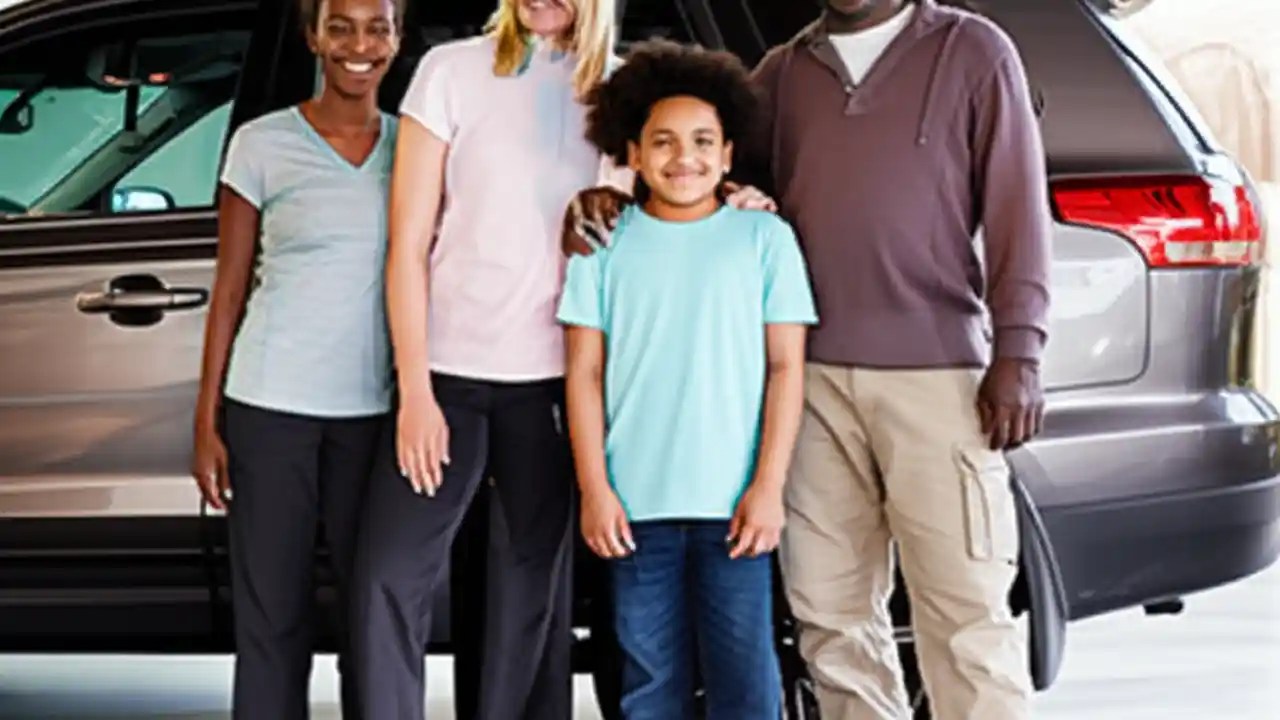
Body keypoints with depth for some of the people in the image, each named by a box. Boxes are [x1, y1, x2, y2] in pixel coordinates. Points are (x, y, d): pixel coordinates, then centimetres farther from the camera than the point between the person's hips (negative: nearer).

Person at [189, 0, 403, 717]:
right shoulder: (263, 144, 0)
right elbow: (231, 289, 2)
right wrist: (206, 423, -1)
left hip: (374, 410, 2)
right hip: (271, 407, -2)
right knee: (271, 616, 1)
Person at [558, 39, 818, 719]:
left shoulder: (763, 237, 3)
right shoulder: (605, 243, 5)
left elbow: (785, 368, 2)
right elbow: (585, 374, 6)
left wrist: (768, 486, -6)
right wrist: (594, 489, -1)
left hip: (733, 502, -1)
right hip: (636, 503, 1)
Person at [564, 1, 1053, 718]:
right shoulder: (785, 70, 15)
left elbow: (1017, 204, 1)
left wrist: (1016, 352, -7)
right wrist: (616, 195, 0)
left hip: (936, 372, -4)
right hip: (812, 376, 4)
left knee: (966, 611, -6)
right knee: (831, 611, 5)